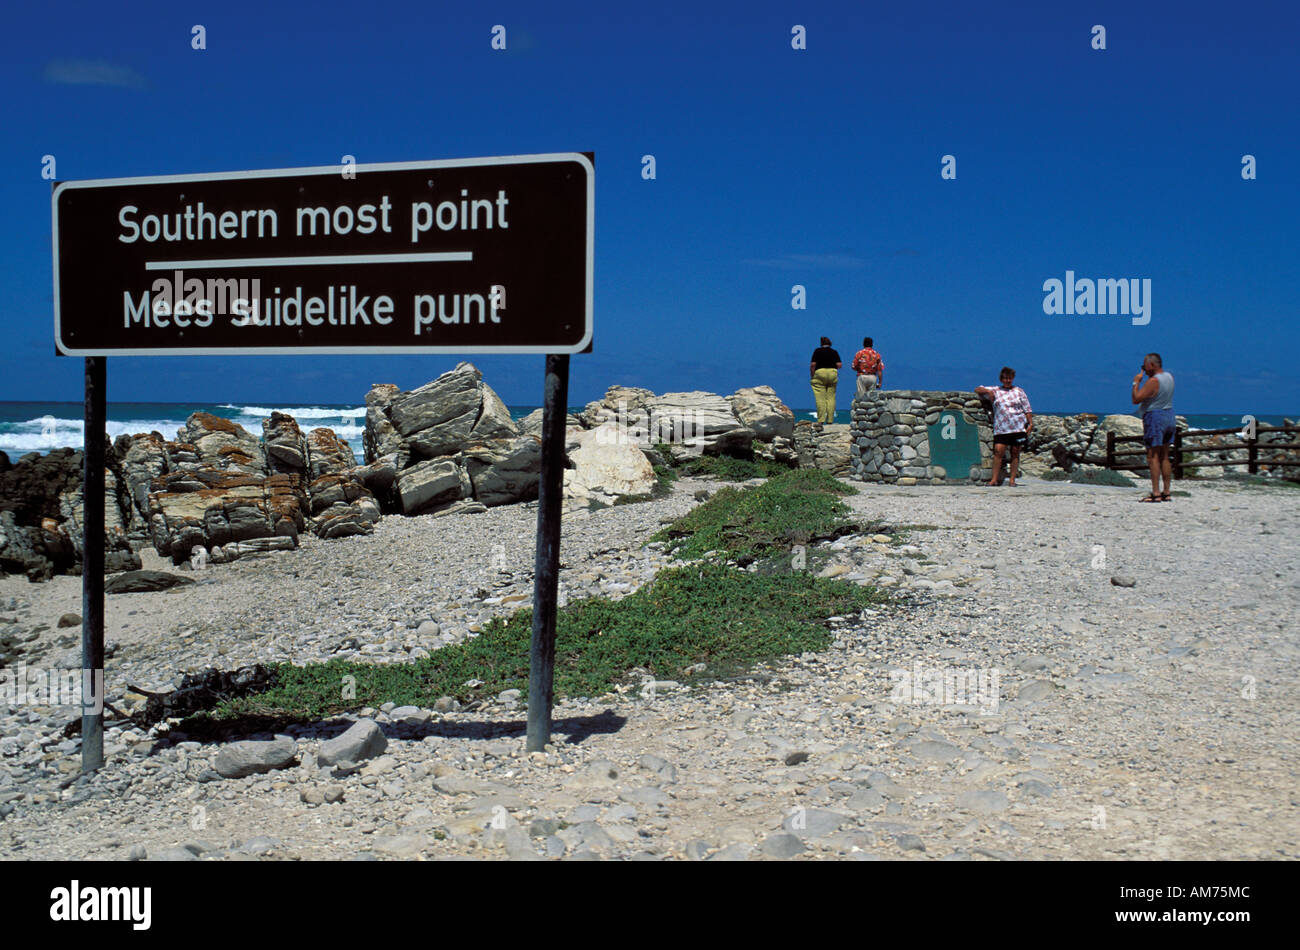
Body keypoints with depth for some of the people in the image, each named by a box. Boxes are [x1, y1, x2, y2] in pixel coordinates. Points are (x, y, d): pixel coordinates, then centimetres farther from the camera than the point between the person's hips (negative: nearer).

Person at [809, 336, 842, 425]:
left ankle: (821, 420, -8)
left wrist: (812, 375, 5)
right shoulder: (834, 352, 9)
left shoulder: (817, 351, 3)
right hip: (833, 373, 2)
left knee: (820, 398, -3)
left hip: (820, 373, -2)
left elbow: (813, 364, -5)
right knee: (831, 398, 5)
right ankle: (830, 420, 2)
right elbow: (839, 365, 1)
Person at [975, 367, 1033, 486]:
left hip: (1018, 427, 0)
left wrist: (1030, 423, 2)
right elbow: (977, 390, 13)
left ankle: (1012, 480, 4)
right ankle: (995, 479, -8)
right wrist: (987, 391, -6)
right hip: (1001, 429, 0)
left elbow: (1027, 409, 11)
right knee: (998, 451, -11)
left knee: (1015, 453, 1)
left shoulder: (1019, 391, 12)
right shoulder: (995, 391, 13)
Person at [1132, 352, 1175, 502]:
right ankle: (1166, 492, 13)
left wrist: (1136, 382, -7)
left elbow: (1136, 399, -19)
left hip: (1154, 418, -9)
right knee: (1164, 457, 12)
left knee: (1153, 457, -8)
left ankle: (1156, 493, -12)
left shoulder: (1153, 381, -17)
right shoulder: (1169, 377, 9)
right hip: (1169, 417, 9)